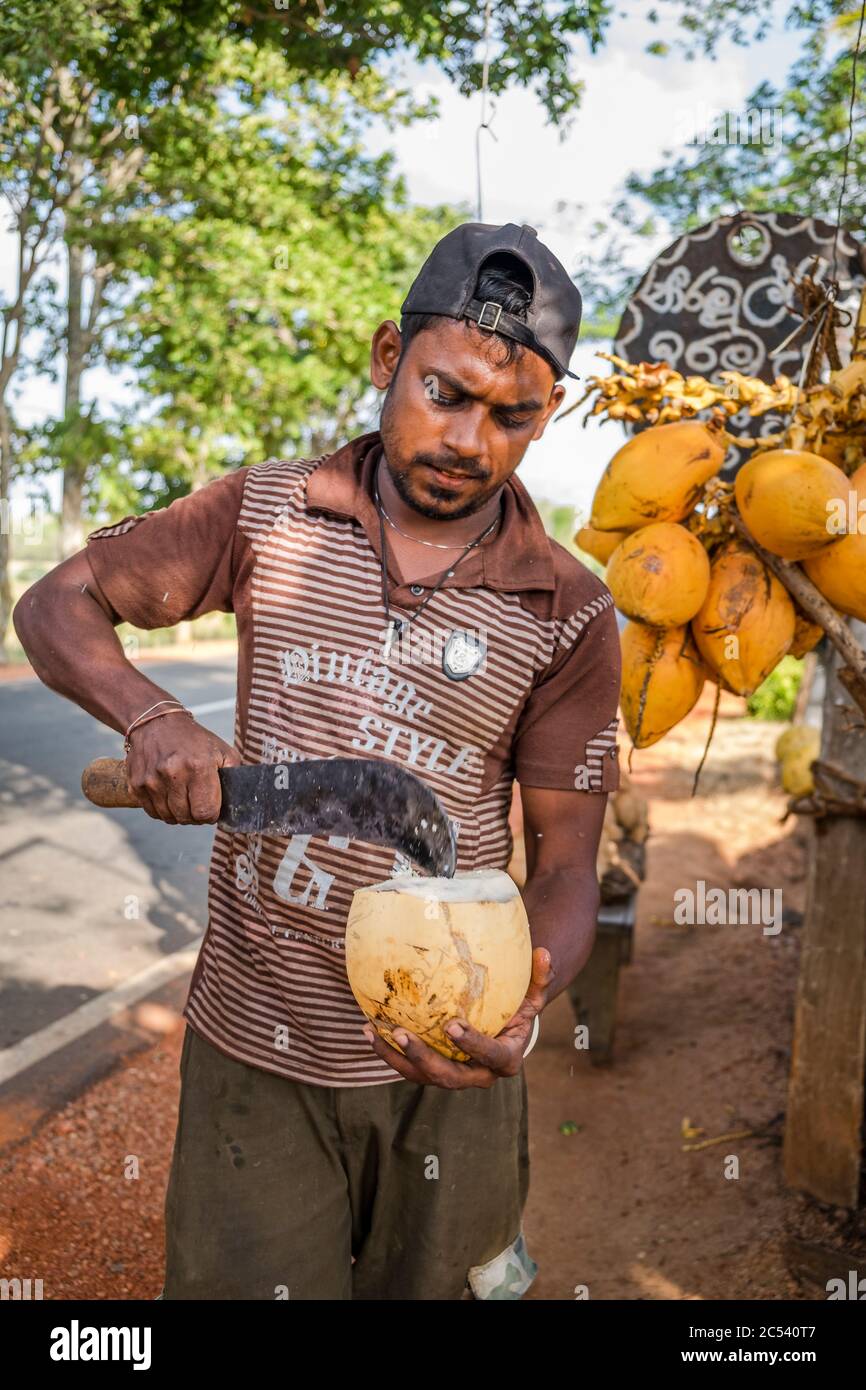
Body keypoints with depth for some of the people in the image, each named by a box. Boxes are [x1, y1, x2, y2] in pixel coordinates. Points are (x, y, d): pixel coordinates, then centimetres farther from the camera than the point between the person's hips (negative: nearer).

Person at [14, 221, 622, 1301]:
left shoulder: (567, 615, -6)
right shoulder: (269, 511, -3)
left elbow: (564, 864, -5)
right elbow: (58, 605, 1)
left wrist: (523, 1000, -25)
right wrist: (152, 720, -19)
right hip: (253, 1046, 0)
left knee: (430, 1286, 19)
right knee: (244, 1281, 11)